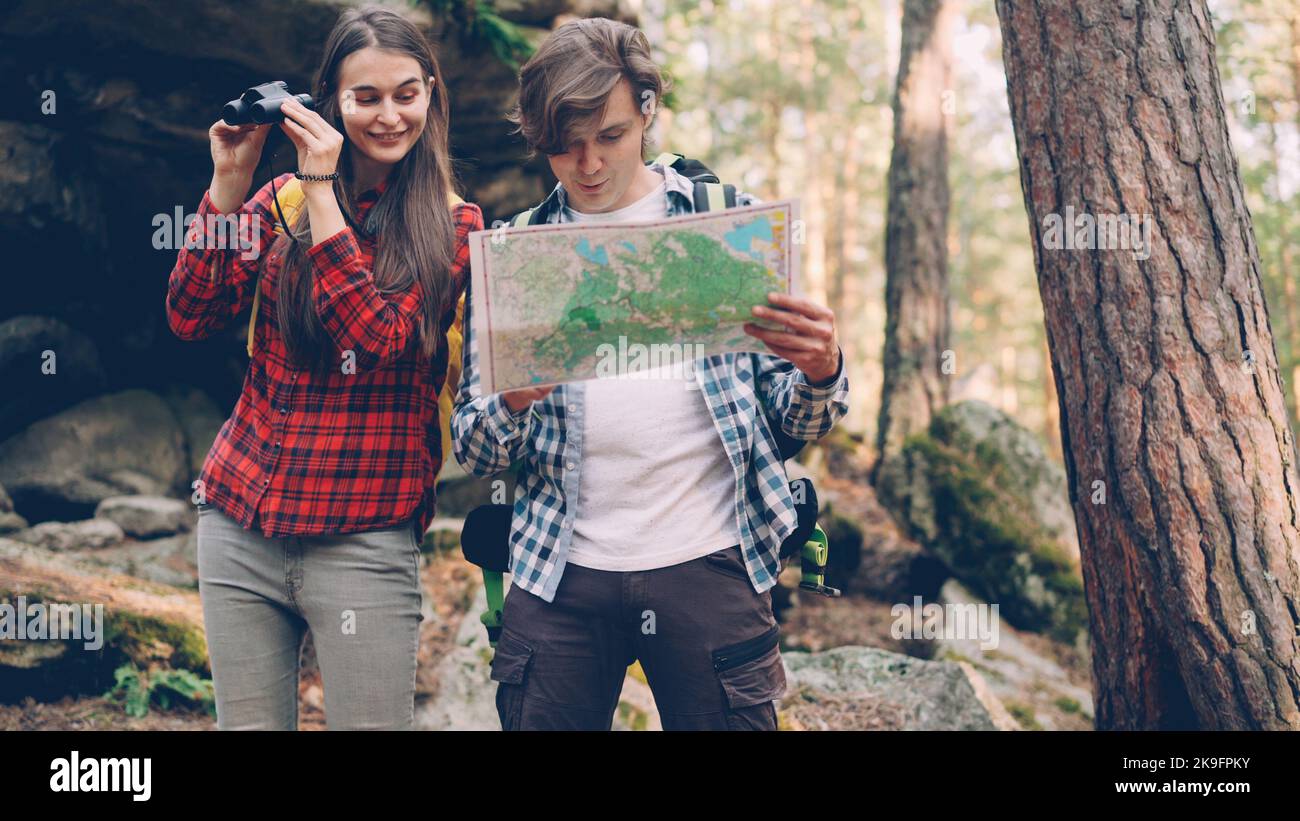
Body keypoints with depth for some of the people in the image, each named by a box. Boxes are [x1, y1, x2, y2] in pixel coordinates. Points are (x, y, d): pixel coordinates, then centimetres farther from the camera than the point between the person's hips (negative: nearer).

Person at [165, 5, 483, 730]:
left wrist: (322, 192, -14)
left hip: (362, 541, -3)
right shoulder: (282, 198, 8)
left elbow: (377, 340, -15)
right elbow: (191, 318, 0)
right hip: (238, 524, 3)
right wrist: (229, 181, -5)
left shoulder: (454, 225, 0)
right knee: (247, 728, 10)